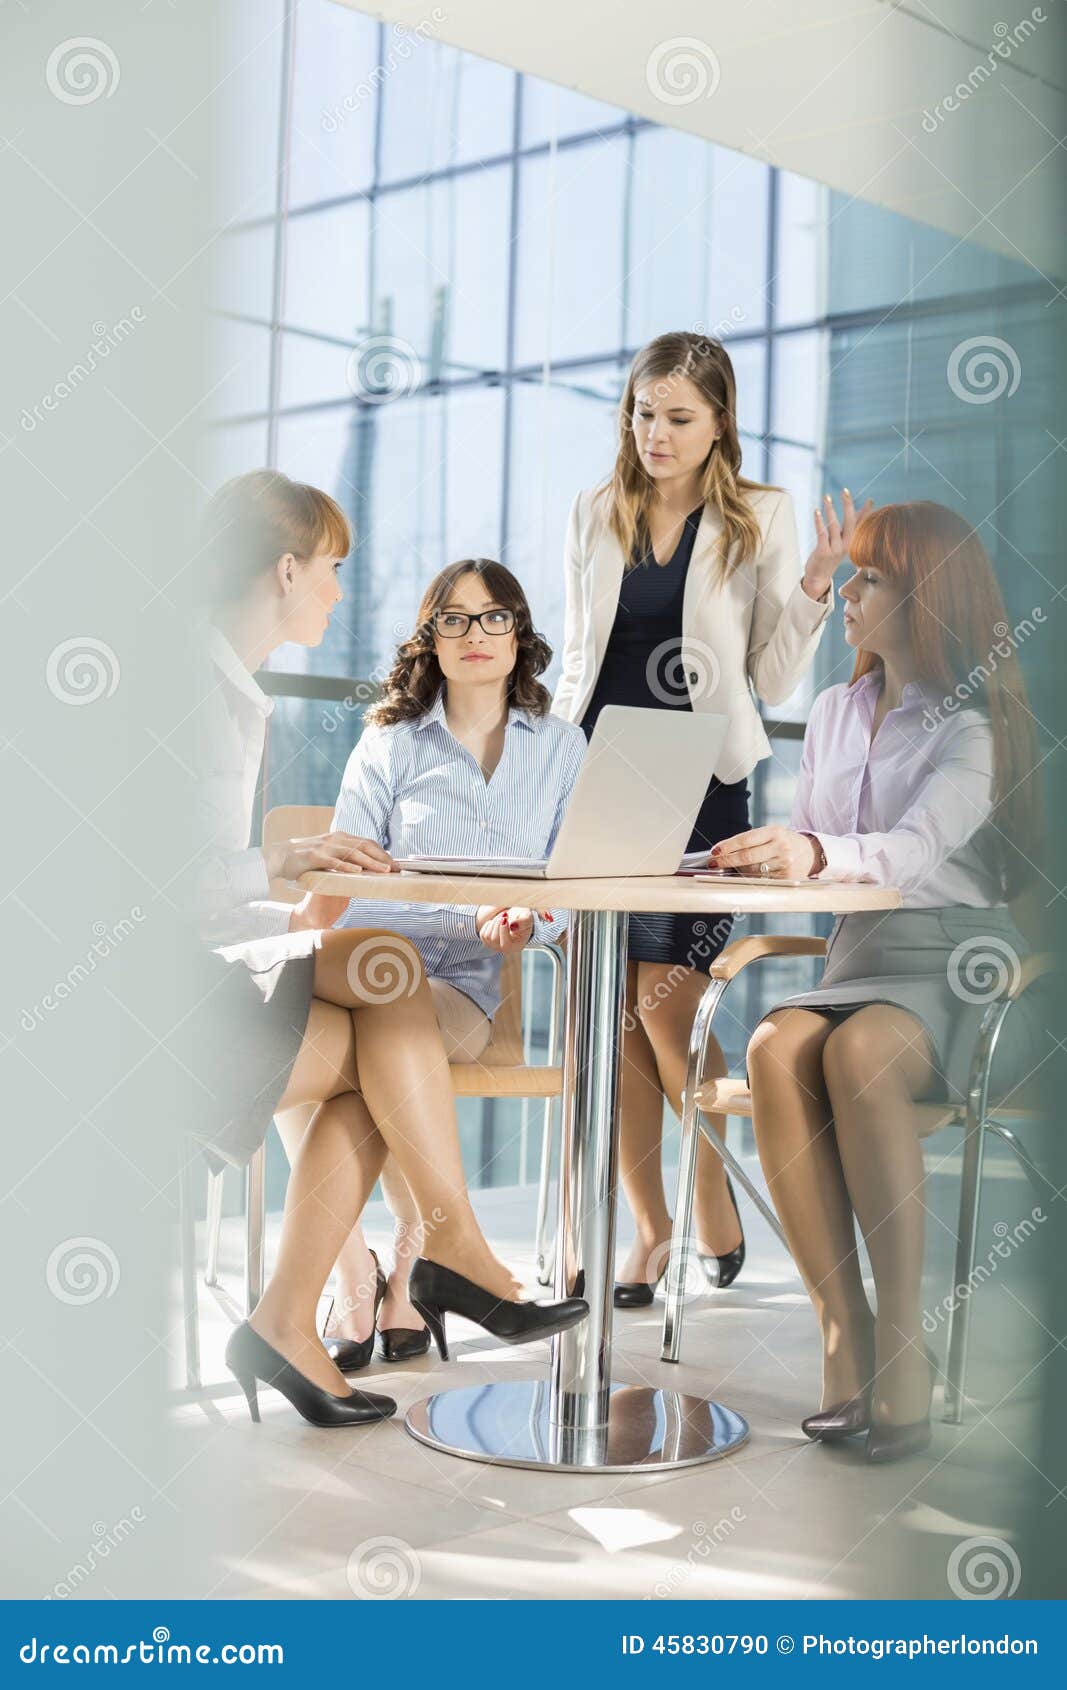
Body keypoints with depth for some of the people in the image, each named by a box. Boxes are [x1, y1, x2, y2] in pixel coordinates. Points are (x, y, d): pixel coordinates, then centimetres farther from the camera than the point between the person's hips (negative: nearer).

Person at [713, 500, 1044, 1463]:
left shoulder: (974, 725, -2)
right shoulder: (835, 713, 20)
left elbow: (918, 848, -21)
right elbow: (808, 854, 20)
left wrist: (817, 852, -39)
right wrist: (760, 855, -1)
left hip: (962, 968, -5)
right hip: (857, 957, 5)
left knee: (860, 1052, -37)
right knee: (776, 1048, -29)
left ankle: (902, 1337, -27)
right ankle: (842, 1324, -27)